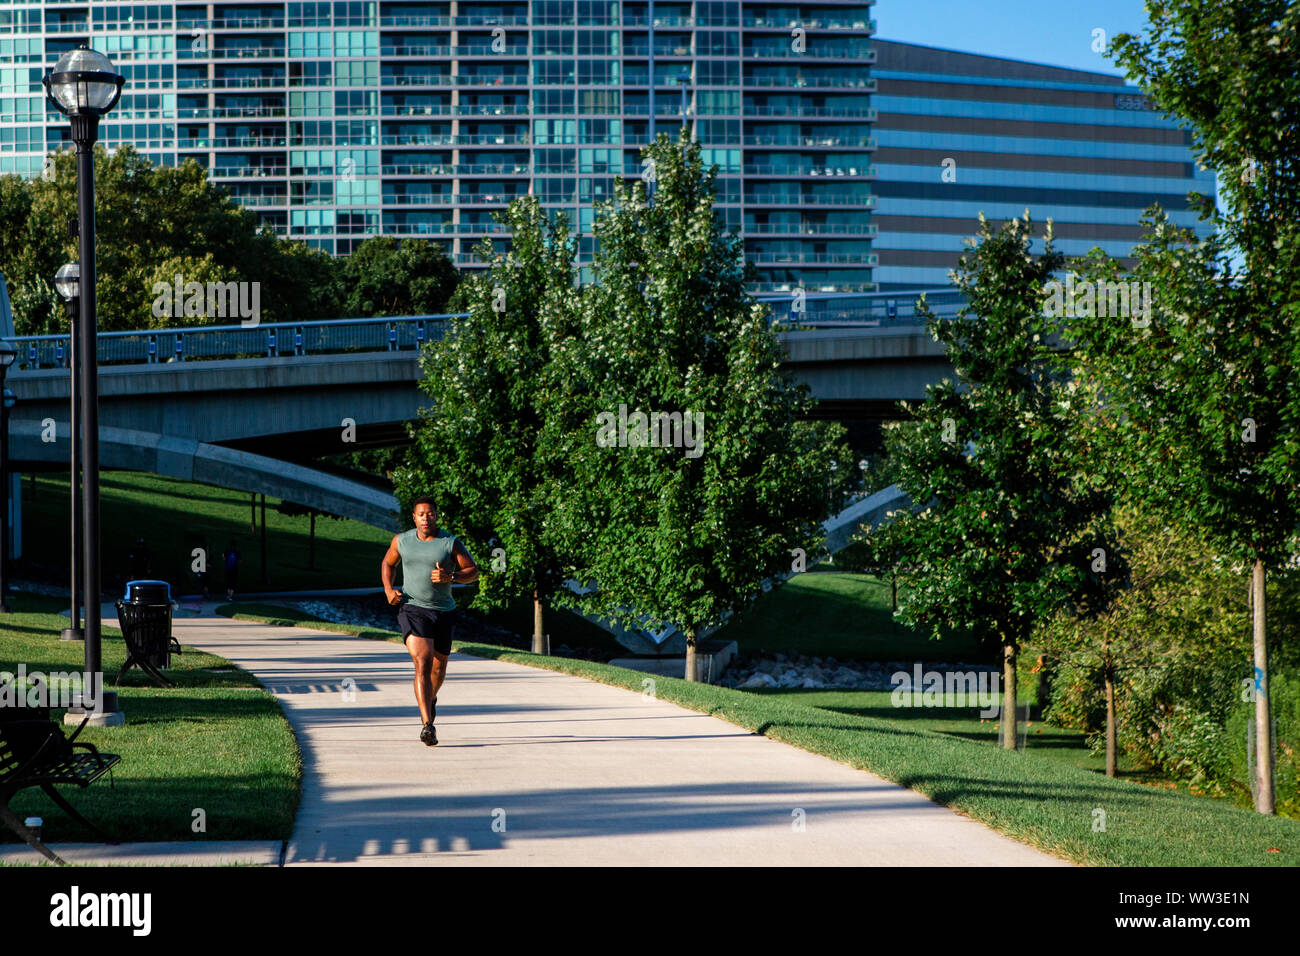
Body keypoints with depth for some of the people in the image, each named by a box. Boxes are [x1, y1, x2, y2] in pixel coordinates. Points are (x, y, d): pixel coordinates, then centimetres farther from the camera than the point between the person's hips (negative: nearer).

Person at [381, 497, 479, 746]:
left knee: (439, 665, 18)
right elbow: (387, 563, 19)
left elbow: (473, 571, -1)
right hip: (413, 610, -2)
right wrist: (388, 589, 2)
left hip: (444, 612, 2)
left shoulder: (451, 543, -3)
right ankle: (427, 725, -28)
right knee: (422, 663, -20)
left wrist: (450, 577, -20)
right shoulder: (401, 541, 3)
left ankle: (430, 698, 53)